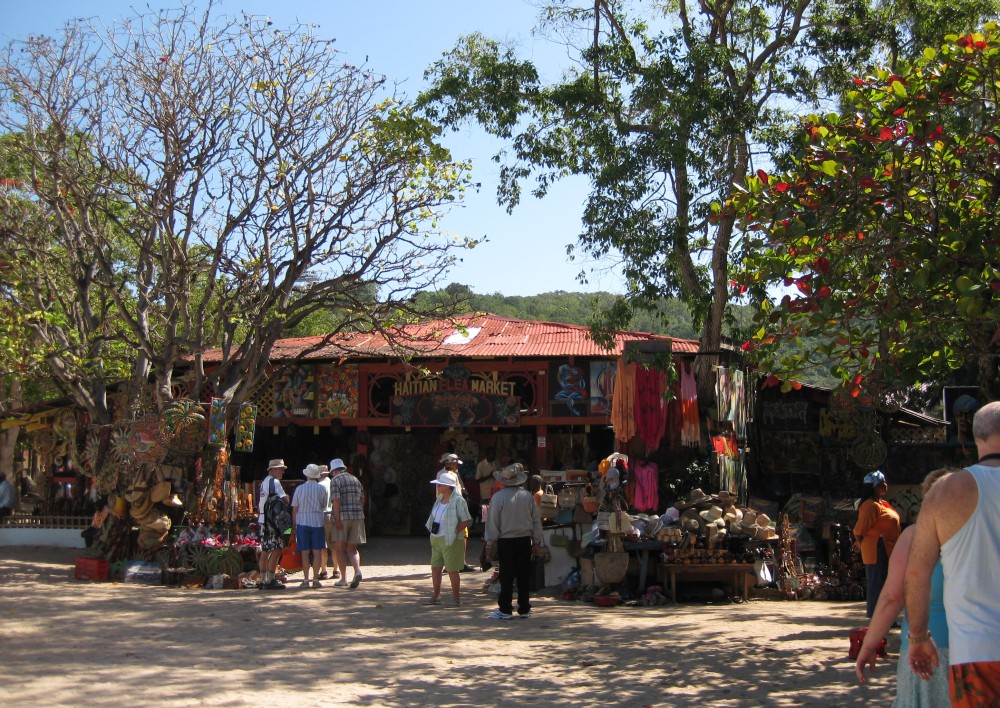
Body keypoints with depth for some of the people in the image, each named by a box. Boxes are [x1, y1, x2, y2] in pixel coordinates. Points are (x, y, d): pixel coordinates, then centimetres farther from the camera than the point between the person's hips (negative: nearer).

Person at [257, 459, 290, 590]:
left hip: (263, 519, 10)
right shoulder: (274, 482, -10)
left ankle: (263, 580, 14)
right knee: (277, 550, -9)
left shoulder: (264, 482, 20)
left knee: (265, 551, 11)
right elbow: (285, 500, -15)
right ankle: (270, 580, -12)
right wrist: (286, 498, 6)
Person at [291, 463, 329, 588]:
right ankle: (315, 580, 0)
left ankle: (306, 580, 2)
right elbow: (324, 505, 9)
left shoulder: (299, 489, -1)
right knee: (317, 551, 3)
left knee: (305, 552, 3)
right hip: (317, 522, 0)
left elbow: (294, 509, 2)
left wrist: (294, 524, 9)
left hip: (302, 522, 1)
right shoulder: (321, 488, -1)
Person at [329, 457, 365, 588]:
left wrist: (337, 518, -16)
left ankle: (343, 579, 4)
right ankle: (357, 571, -17)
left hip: (342, 517, -5)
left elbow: (336, 499, -14)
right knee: (351, 549, 8)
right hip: (357, 516, 5)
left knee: (339, 548, 6)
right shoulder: (355, 479, 17)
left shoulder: (335, 480, -2)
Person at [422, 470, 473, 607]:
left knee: (452, 570, 0)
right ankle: (436, 596, 24)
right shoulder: (440, 498, 8)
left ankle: (456, 598, 11)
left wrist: (453, 532, -17)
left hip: (450, 541, -8)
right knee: (435, 568, 12)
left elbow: (467, 521, -17)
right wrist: (433, 529, 8)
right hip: (436, 539, 8)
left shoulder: (458, 501, -16)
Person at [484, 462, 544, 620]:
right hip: (524, 540, 3)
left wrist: (490, 542, 2)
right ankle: (524, 609, 13)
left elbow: (493, 521, -7)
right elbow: (536, 520, 7)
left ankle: (505, 609, 5)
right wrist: (536, 541, 16)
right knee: (524, 575, 8)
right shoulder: (528, 496, 1)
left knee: (507, 576, 2)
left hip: (505, 542, -3)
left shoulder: (498, 497, -10)